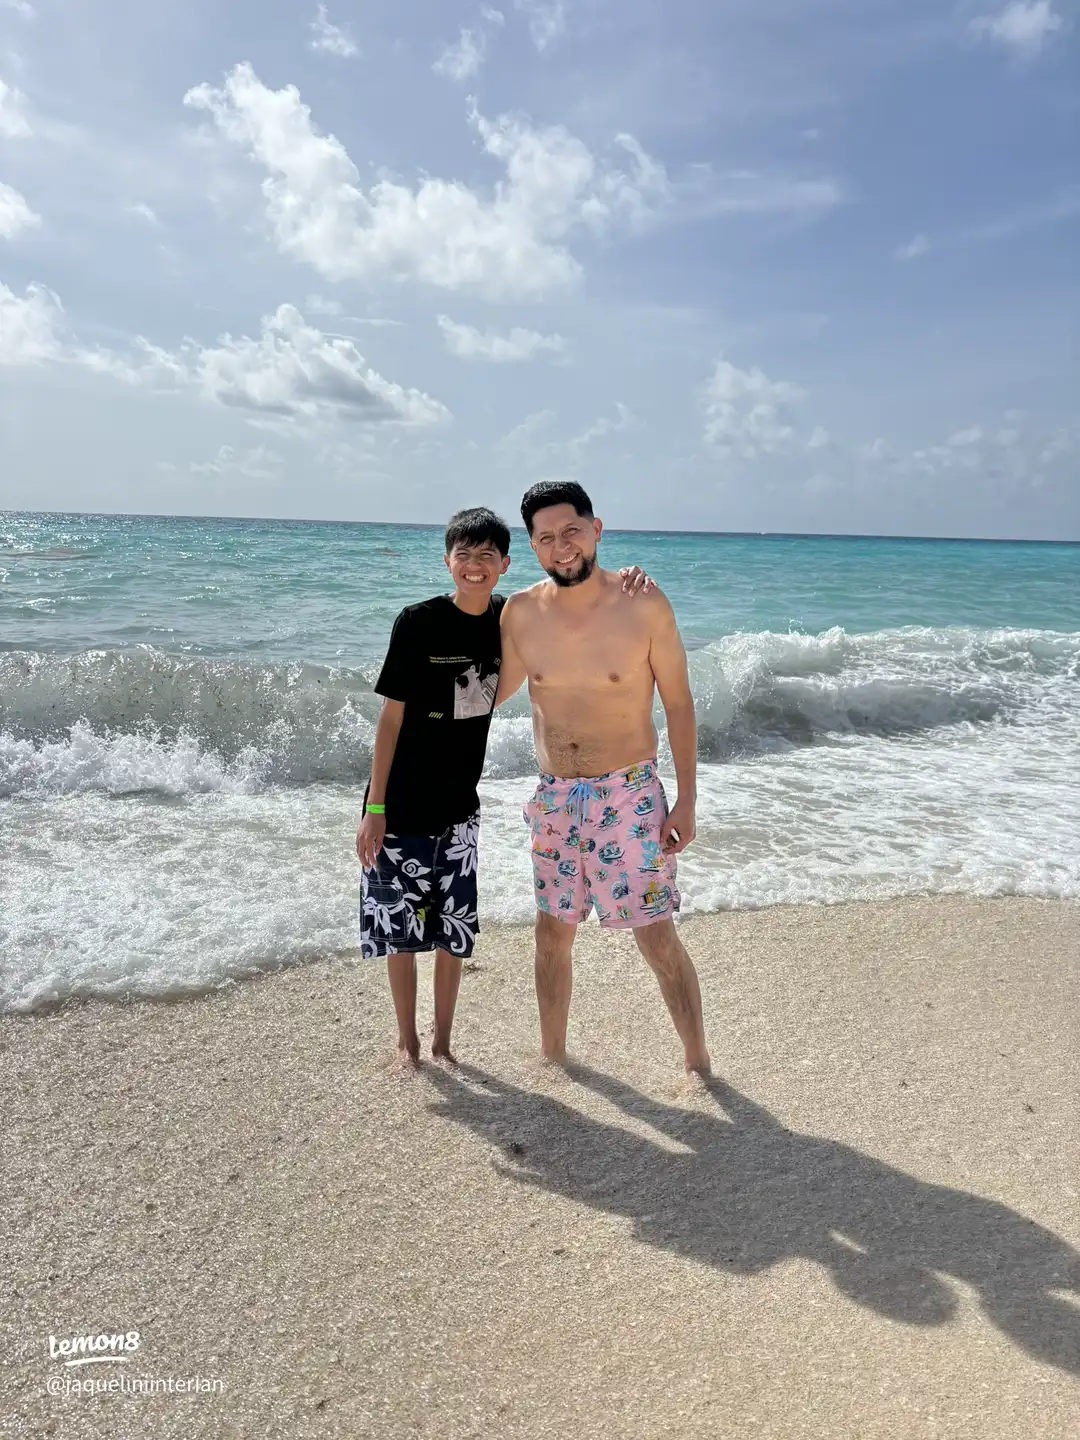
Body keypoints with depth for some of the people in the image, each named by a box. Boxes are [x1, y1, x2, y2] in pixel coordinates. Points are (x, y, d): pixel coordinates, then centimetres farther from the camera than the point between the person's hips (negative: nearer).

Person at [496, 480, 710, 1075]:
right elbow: (493, 690, 13)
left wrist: (686, 798, -6)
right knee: (552, 932, 13)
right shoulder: (520, 613, -3)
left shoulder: (645, 606, -11)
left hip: (628, 792, -3)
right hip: (553, 797, 4)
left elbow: (678, 703, -4)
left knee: (657, 937, -1)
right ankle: (551, 1054, 33)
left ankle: (697, 1064, 18)